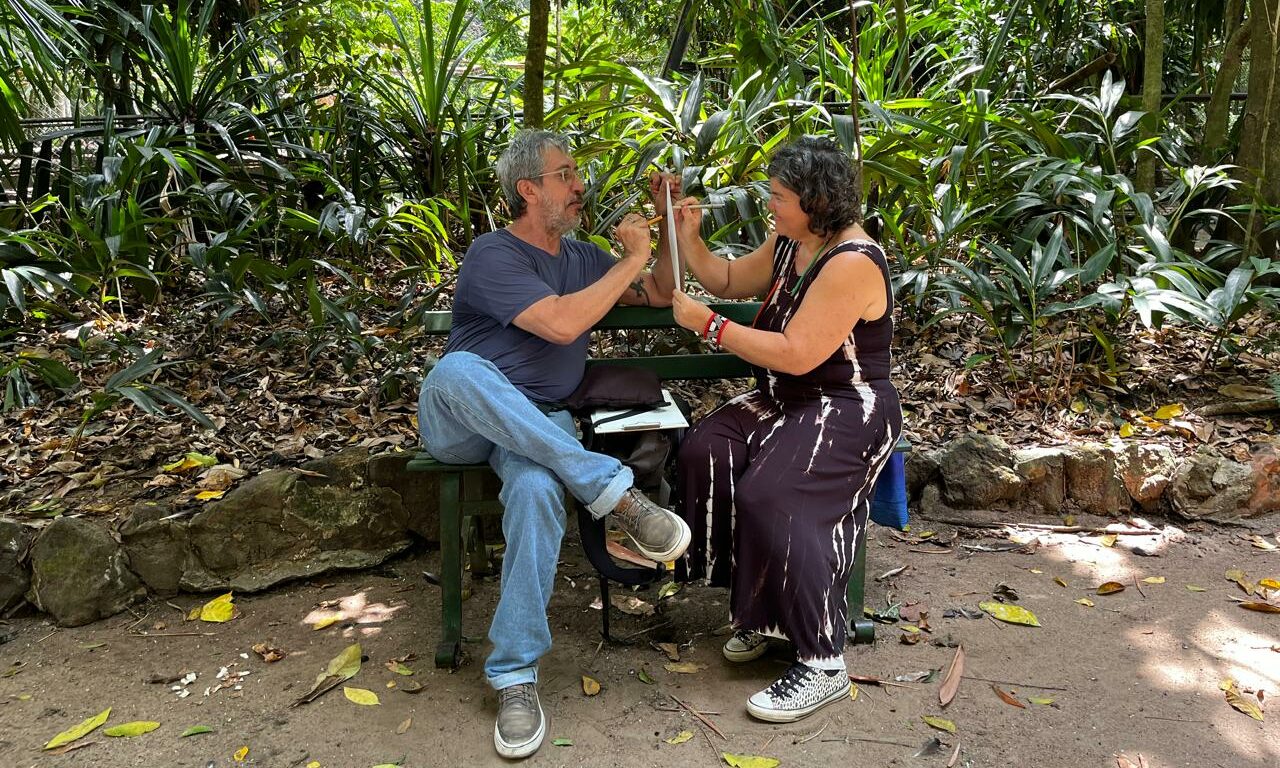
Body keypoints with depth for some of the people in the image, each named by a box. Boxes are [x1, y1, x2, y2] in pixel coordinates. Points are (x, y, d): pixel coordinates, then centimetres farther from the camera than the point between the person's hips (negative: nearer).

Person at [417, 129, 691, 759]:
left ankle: (515, 678, -26)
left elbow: (661, 294, 25)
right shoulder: (494, 254, -7)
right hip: (459, 423, -3)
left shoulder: (581, 257, 17)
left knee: (536, 489, -35)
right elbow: (562, 325, -22)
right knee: (457, 369, -41)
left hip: (539, 426, 3)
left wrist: (669, 221, 11)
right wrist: (630, 259, -12)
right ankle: (616, 494, -38)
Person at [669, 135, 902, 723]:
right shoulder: (789, 245, 9)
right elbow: (727, 281, 23)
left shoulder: (852, 264, -20)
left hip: (848, 410, -9)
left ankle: (822, 664, -15)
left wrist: (706, 323, -18)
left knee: (769, 495, -30)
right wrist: (688, 237, 5)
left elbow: (796, 354, -25)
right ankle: (760, 611, -3)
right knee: (704, 453, -16)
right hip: (785, 399, 9)